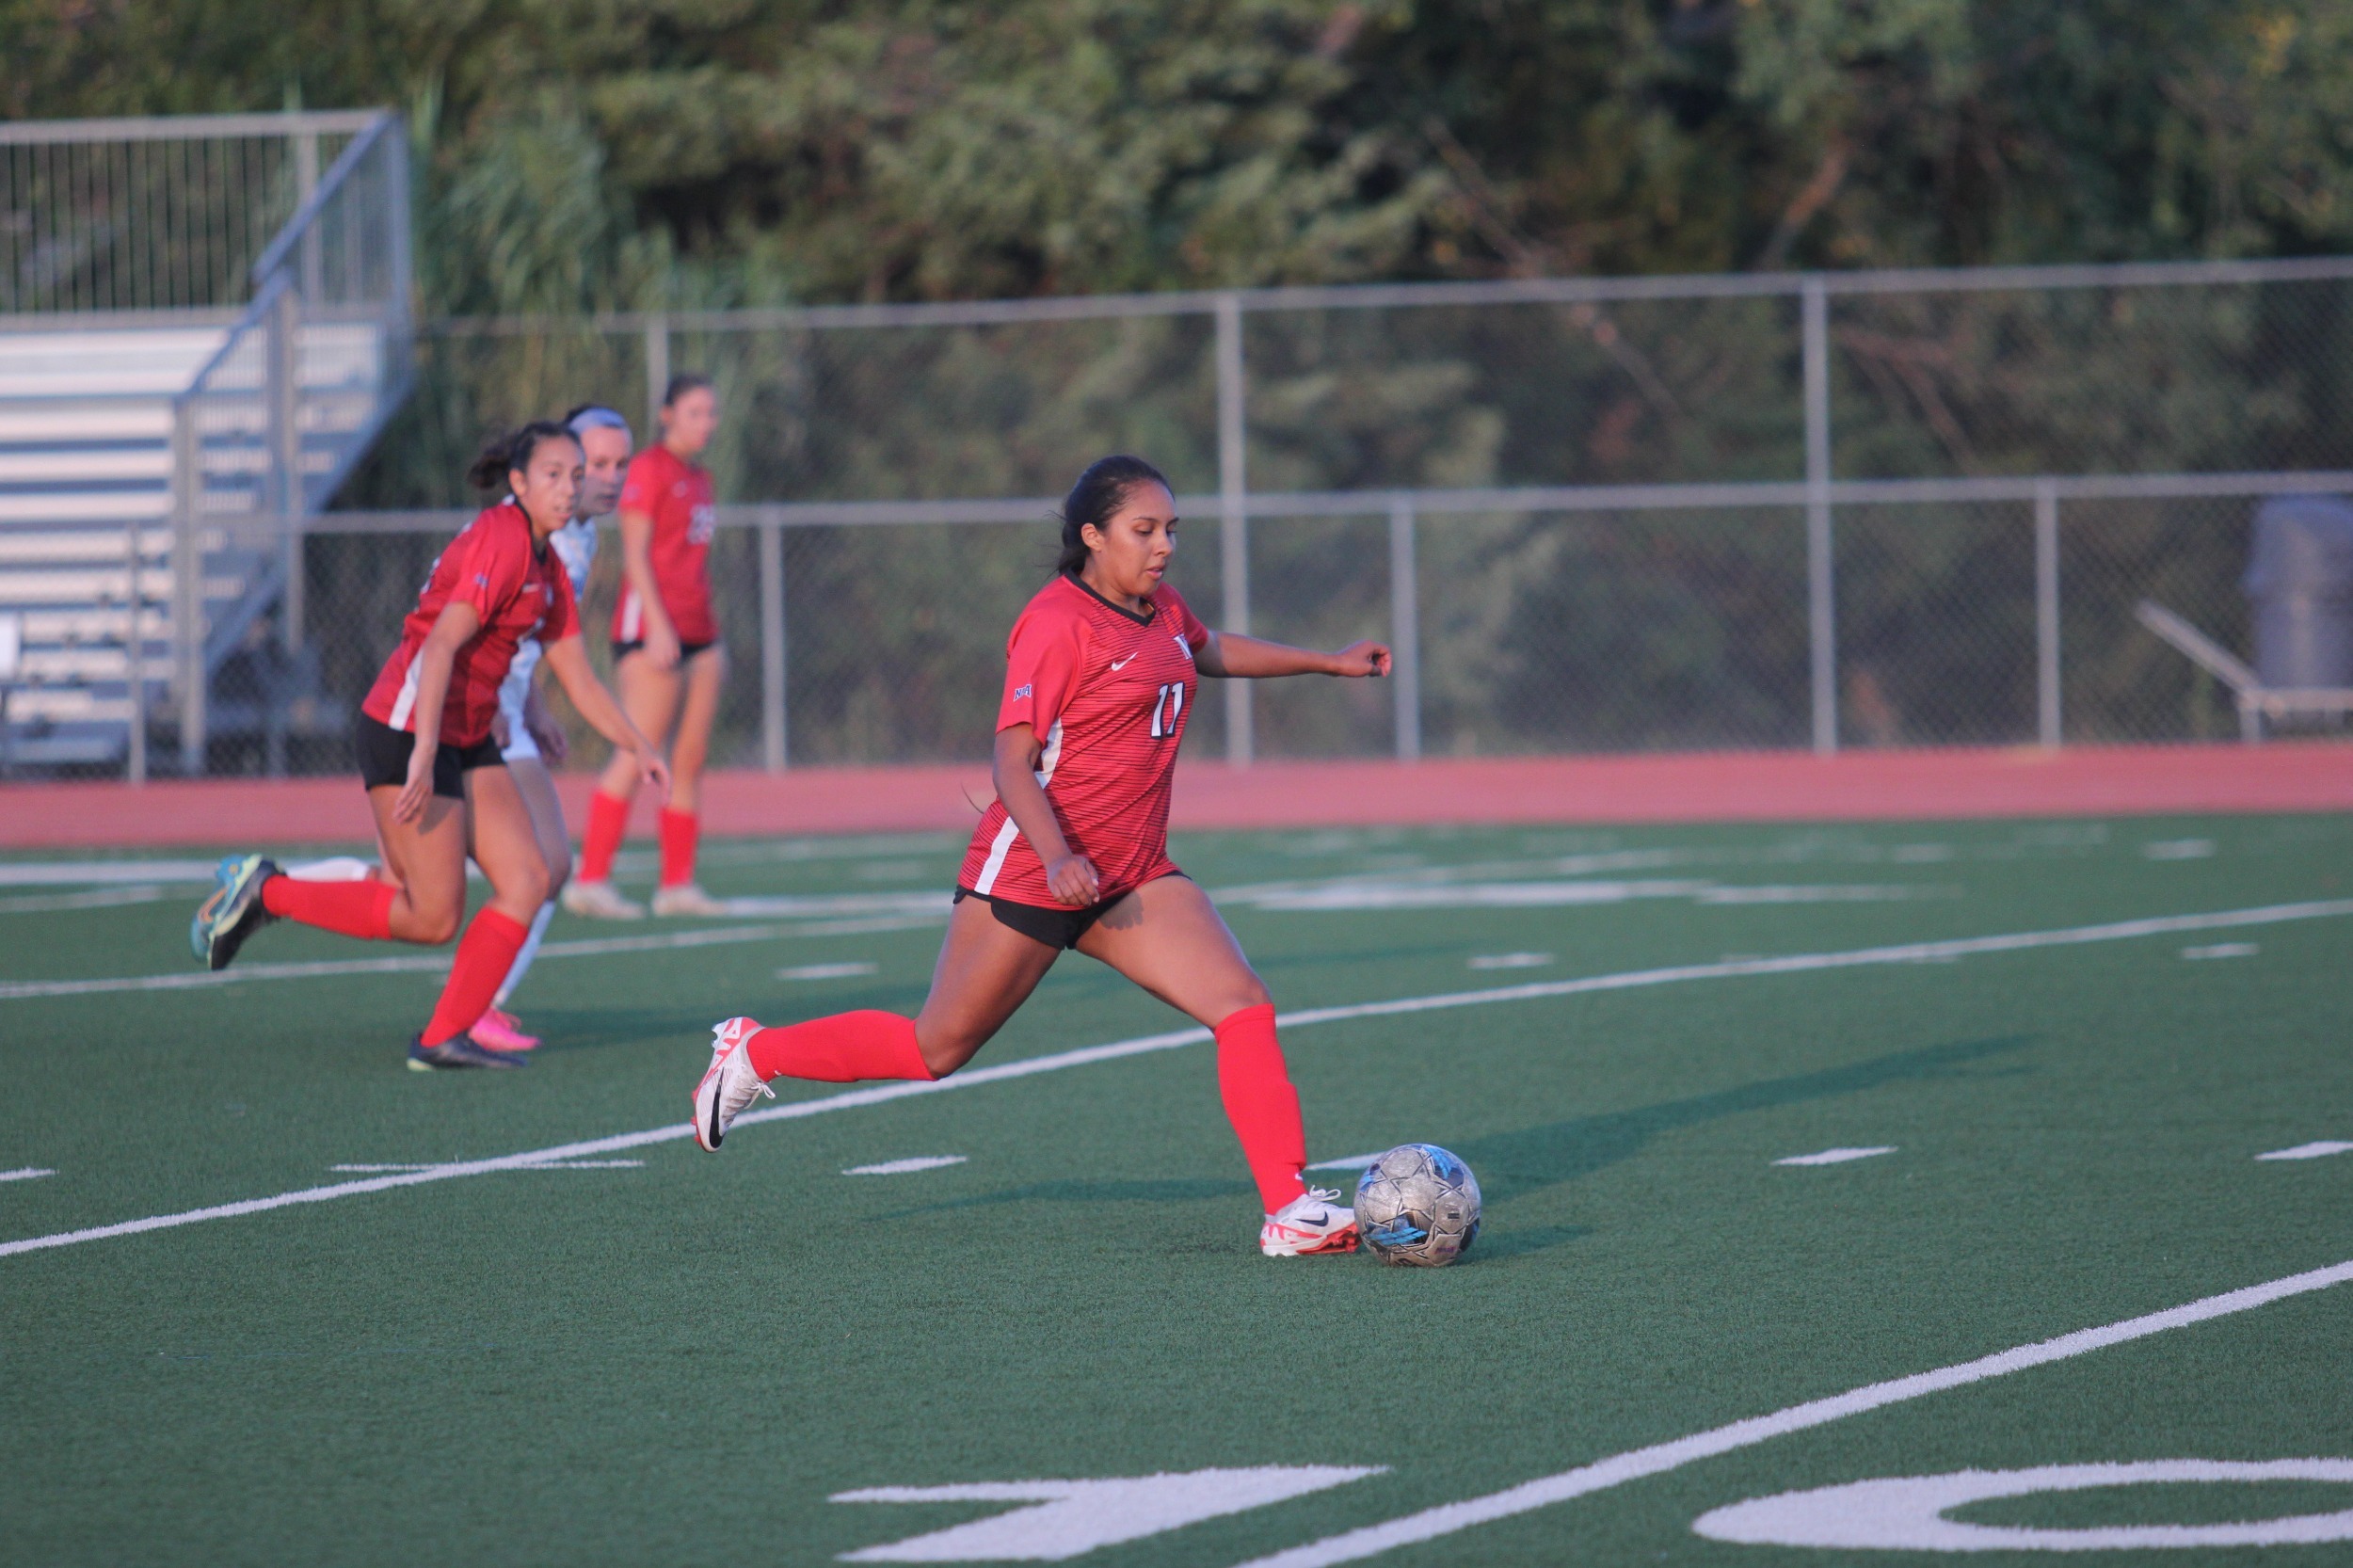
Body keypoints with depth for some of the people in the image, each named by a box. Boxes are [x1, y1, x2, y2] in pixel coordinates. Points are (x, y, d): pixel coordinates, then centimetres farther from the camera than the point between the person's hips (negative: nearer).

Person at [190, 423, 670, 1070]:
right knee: (433, 919, -6)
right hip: (408, 730, -9)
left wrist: (638, 747, 12)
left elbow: (578, 678, 20)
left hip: (468, 738, 9)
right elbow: (442, 644, -24)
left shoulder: (547, 567, 13)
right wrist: (424, 752, -30)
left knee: (528, 881, -1)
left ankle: (443, 1038, 1)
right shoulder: (500, 539, -16)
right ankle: (264, 891, 5)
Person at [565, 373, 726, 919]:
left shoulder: (698, 477, 18)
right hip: (652, 628, -8)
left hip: (697, 632, 8)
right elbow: (635, 553, -11)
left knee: (690, 760, 5)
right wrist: (658, 626, -19)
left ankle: (678, 884, 8)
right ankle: (591, 880, -12)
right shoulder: (648, 469, -5)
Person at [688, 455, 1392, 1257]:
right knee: (935, 1050, 6)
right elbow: (1013, 762, -21)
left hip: (1133, 879, 7)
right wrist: (1055, 857, -35)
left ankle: (1289, 1210, -15)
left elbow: (1210, 649, 35)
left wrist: (1329, 662, 37)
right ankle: (753, 1054, 27)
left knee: (1244, 1007, -12)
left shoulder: (1160, 611, 9)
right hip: (1028, 875, -7)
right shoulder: (1059, 622, -16)